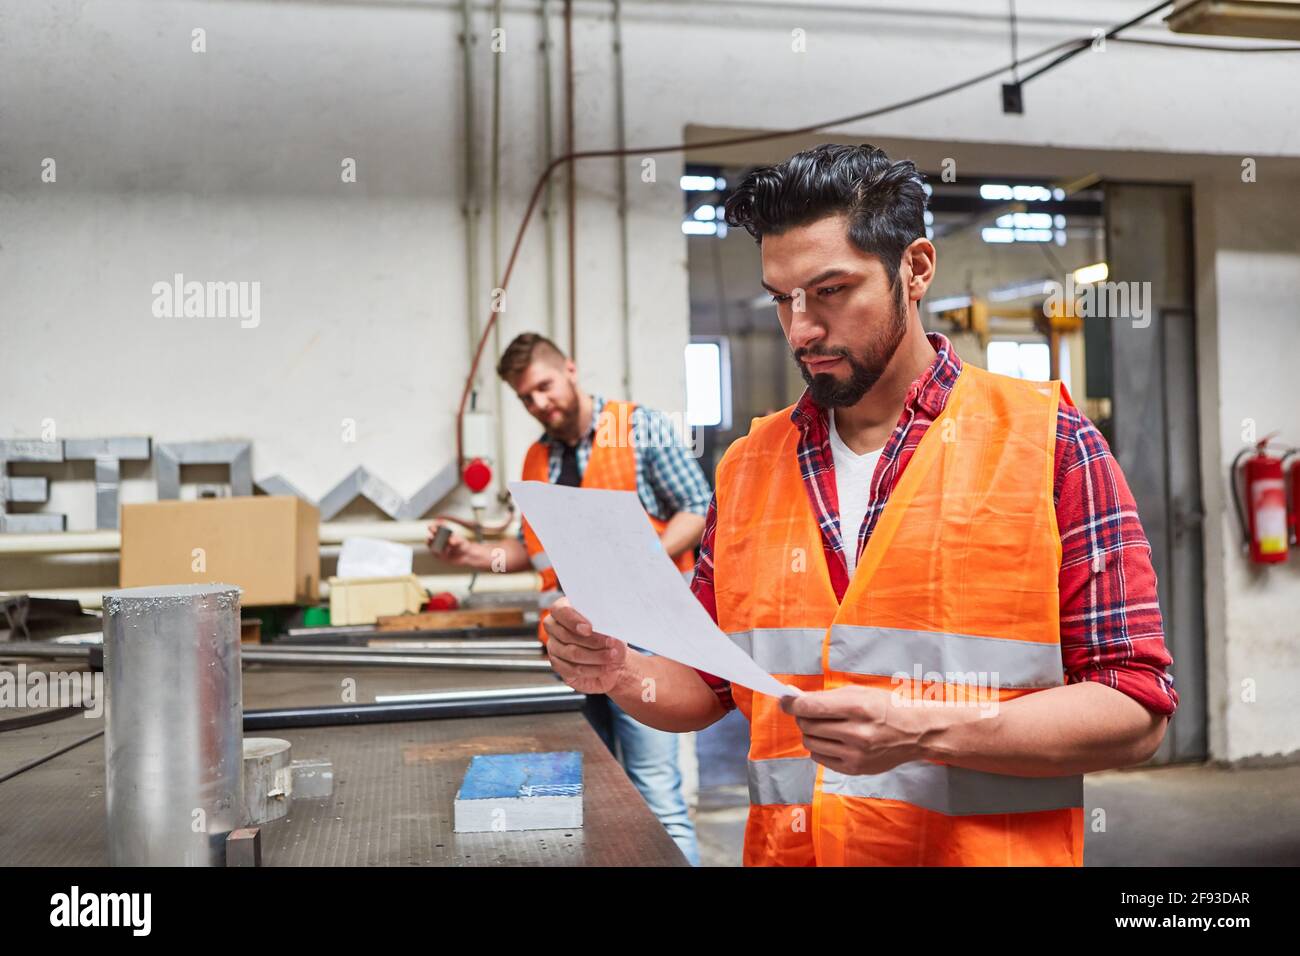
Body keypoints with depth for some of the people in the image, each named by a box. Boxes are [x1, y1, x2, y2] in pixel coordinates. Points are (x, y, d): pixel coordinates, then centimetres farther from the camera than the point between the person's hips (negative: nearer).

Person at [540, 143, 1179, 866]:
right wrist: (622, 673, -11)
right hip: (783, 848, 4)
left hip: (987, 849, -3)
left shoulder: (1047, 443, -9)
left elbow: (1136, 713, -12)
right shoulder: (748, 468, 2)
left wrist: (925, 731, -24)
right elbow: (707, 688, 9)